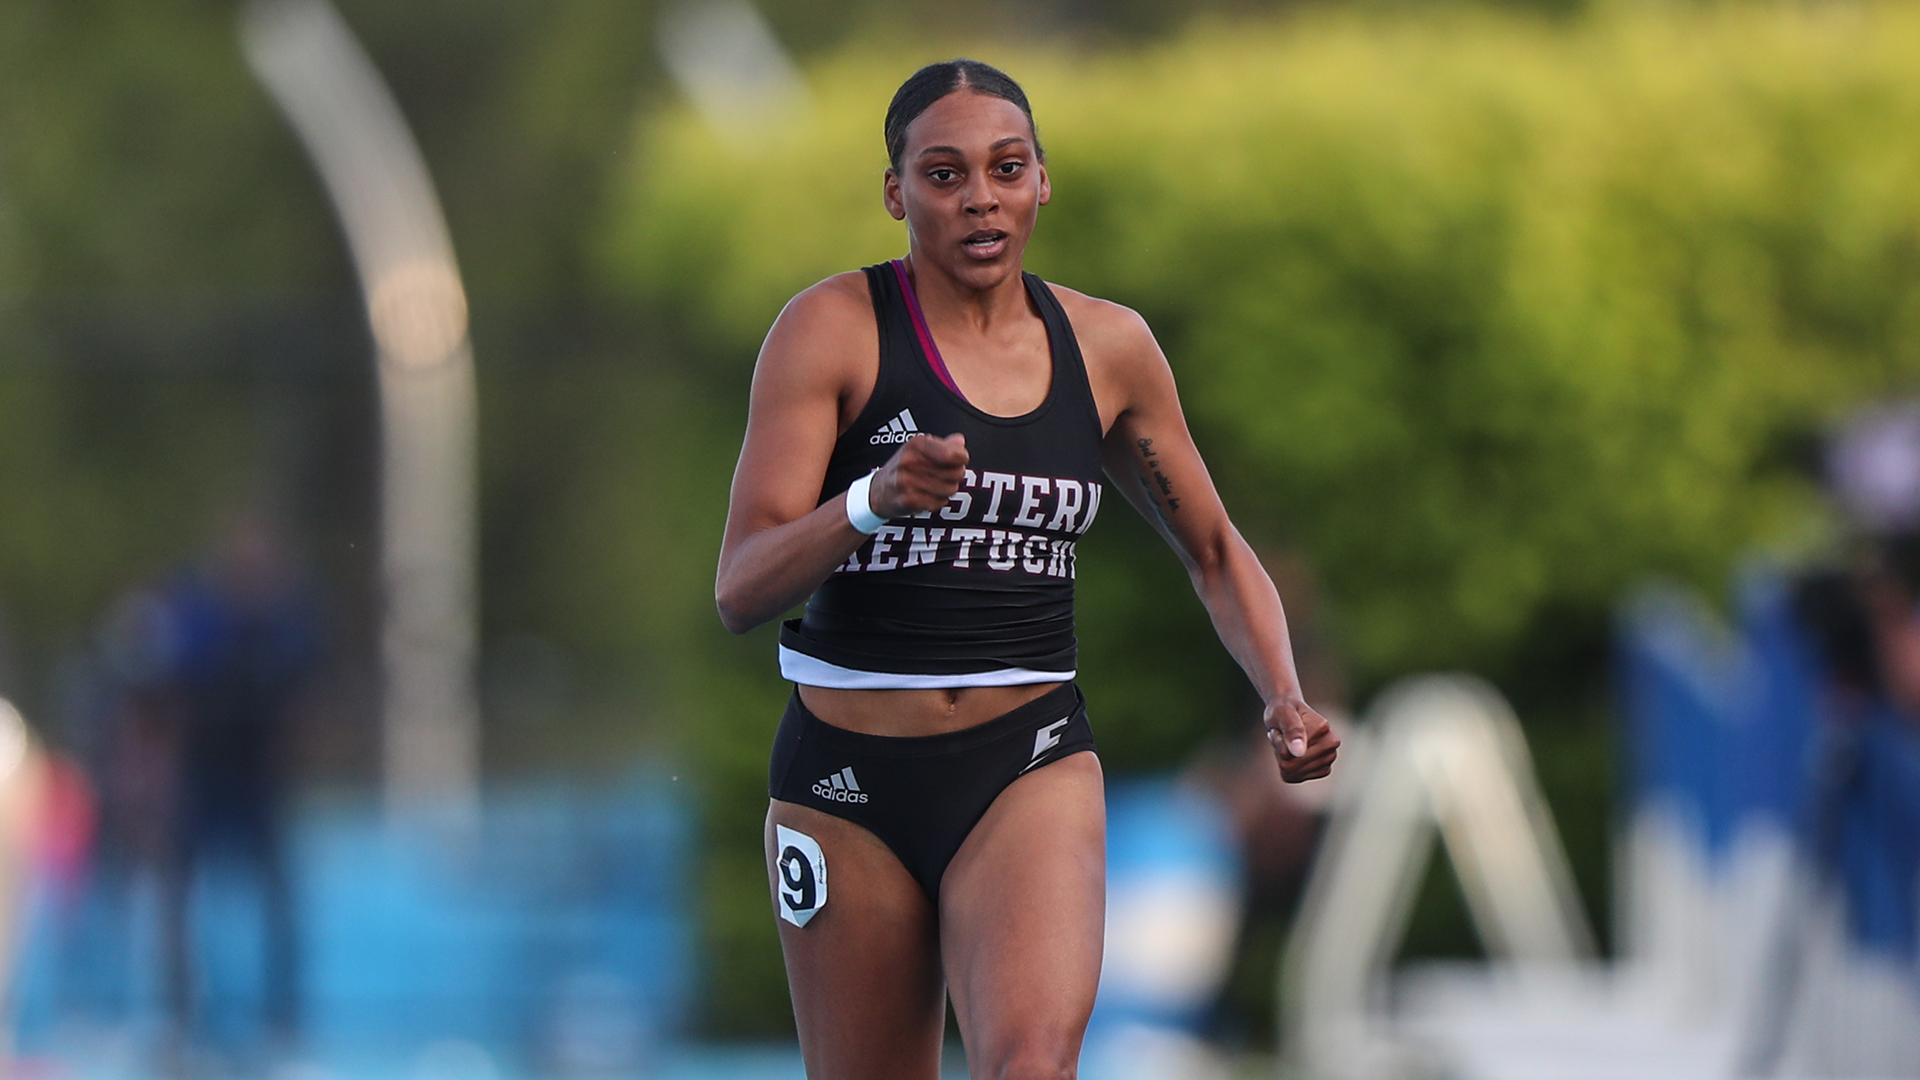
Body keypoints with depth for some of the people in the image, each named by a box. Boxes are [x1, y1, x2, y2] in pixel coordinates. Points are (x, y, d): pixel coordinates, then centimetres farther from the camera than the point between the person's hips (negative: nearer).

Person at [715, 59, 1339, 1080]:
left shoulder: (1107, 347, 5)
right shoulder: (833, 327, -6)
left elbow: (1215, 552, 18)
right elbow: (739, 590, -13)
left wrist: (1284, 700, 1)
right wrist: (875, 501, -31)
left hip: (1031, 767, 1)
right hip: (847, 778, -1)